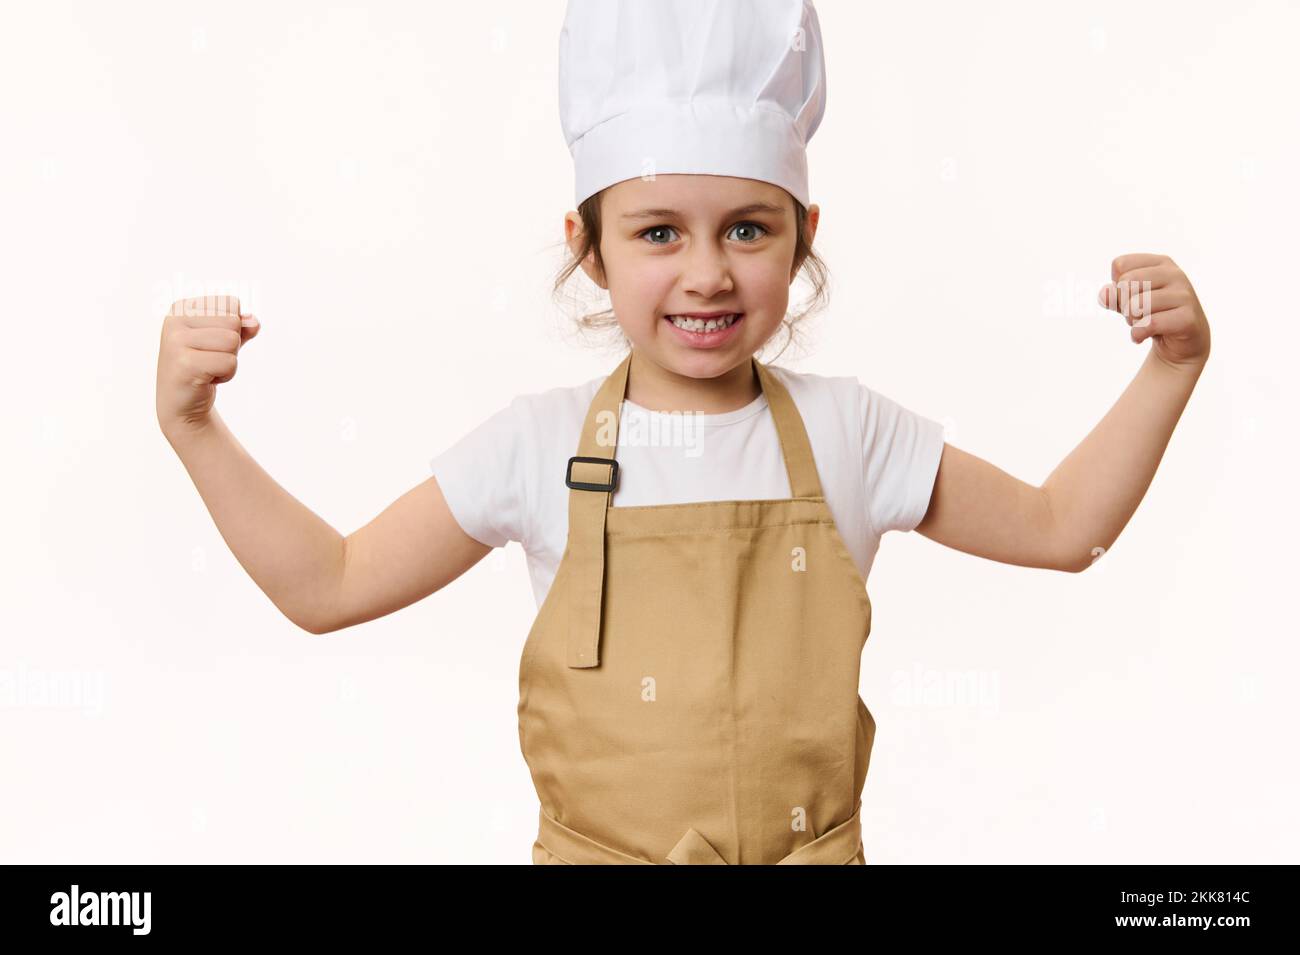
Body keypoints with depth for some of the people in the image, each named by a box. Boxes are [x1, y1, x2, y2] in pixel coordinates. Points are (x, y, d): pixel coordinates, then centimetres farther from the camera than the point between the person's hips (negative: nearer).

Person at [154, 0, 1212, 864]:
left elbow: (1061, 528, 5)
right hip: (594, 849, -1)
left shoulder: (845, 431, -6)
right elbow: (330, 586, -4)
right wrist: (195, 429, -13)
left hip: (815, 846, 1)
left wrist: (1169, 368, -5)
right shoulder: (541, 445, -10)